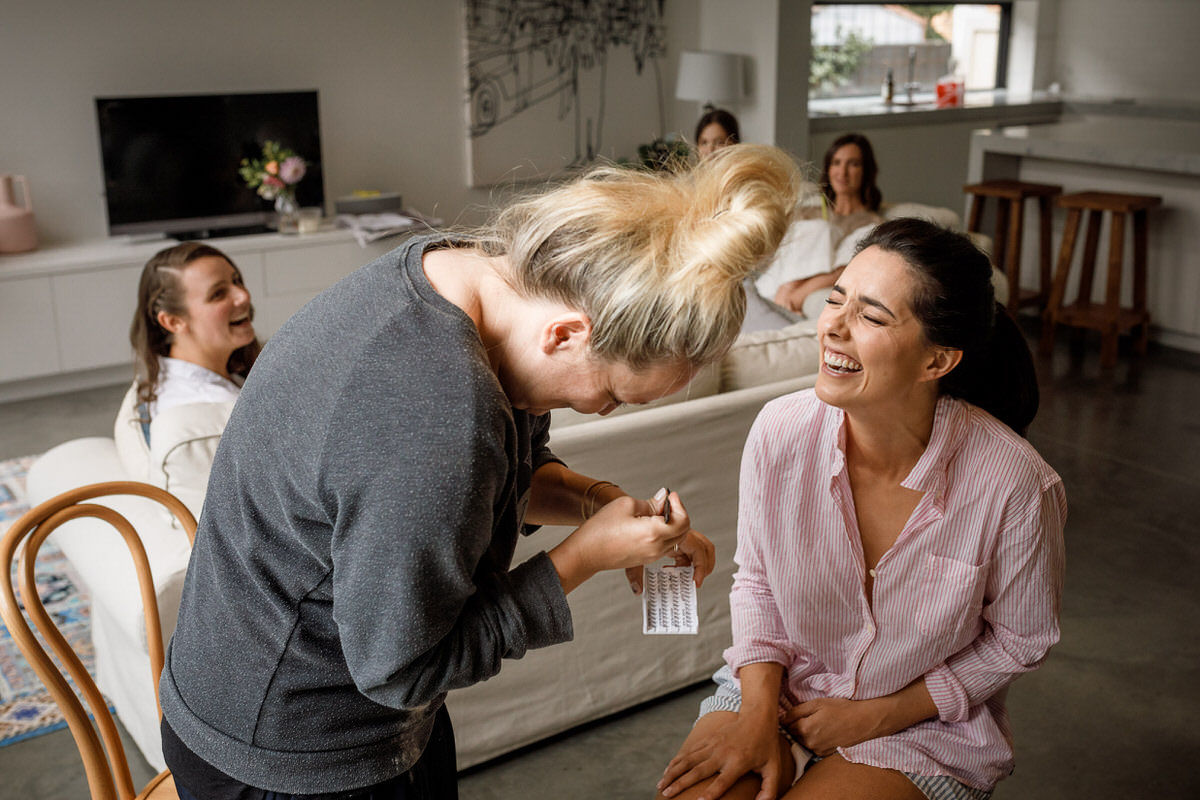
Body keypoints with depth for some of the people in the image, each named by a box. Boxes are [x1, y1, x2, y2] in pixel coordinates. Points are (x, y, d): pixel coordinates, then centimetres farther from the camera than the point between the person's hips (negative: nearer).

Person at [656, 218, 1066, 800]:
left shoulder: (1015, 486, -23)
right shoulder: (780, 431, -17)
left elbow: (1018, 640, -5)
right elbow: (756, 580, 0)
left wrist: (875, 717, -8)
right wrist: (758, 712, -11)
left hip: (925, 724, -2)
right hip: (781, 684, 2)